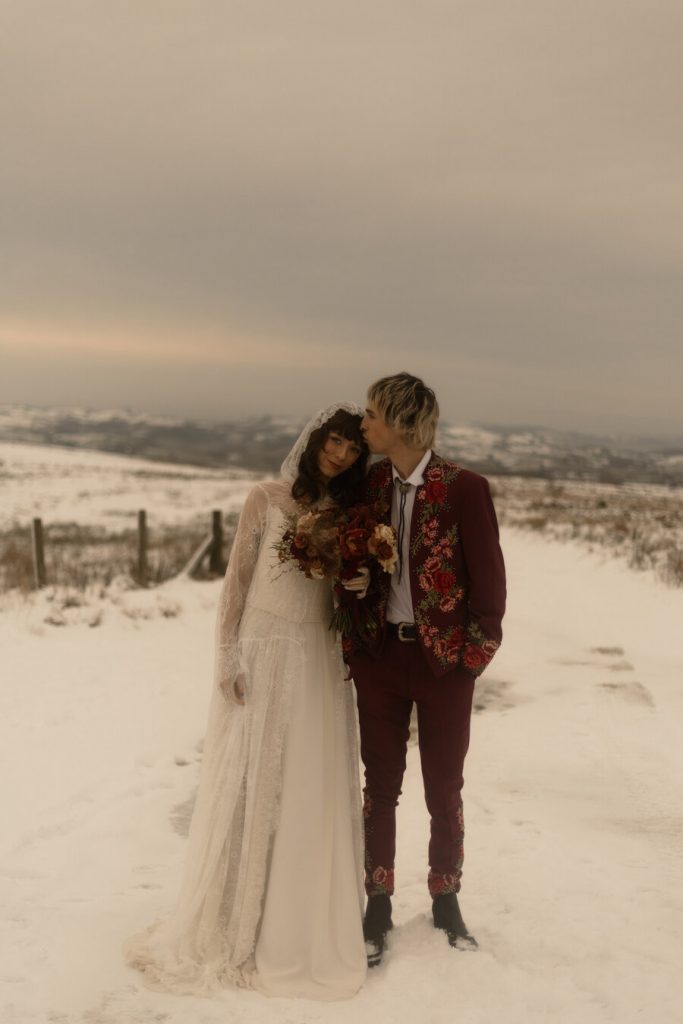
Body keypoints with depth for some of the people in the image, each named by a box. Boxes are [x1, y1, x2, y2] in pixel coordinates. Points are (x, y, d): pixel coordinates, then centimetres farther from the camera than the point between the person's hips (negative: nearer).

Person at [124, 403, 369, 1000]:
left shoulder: (347, 514, 8)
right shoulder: (267, 499, -2)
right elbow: (237, 579, -2)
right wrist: (228, 659, -8)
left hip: (317, 662, 3)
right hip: (262, 653, -3)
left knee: (312, 793, 5)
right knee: (249, 788, 3)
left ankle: (300, 925, 19)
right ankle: (232, 926, 17)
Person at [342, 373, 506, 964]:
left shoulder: (464, 488, -12)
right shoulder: (370, 485, 2)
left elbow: (489, 578, -8)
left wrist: (476, 654, -8)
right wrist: (353, 580, -7)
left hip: (443, 660, -3)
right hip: (380, 654, 4)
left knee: (444, 788, 11)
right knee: (381, 783, 11)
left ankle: (446, 900, 30)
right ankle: (378, 908, 24)